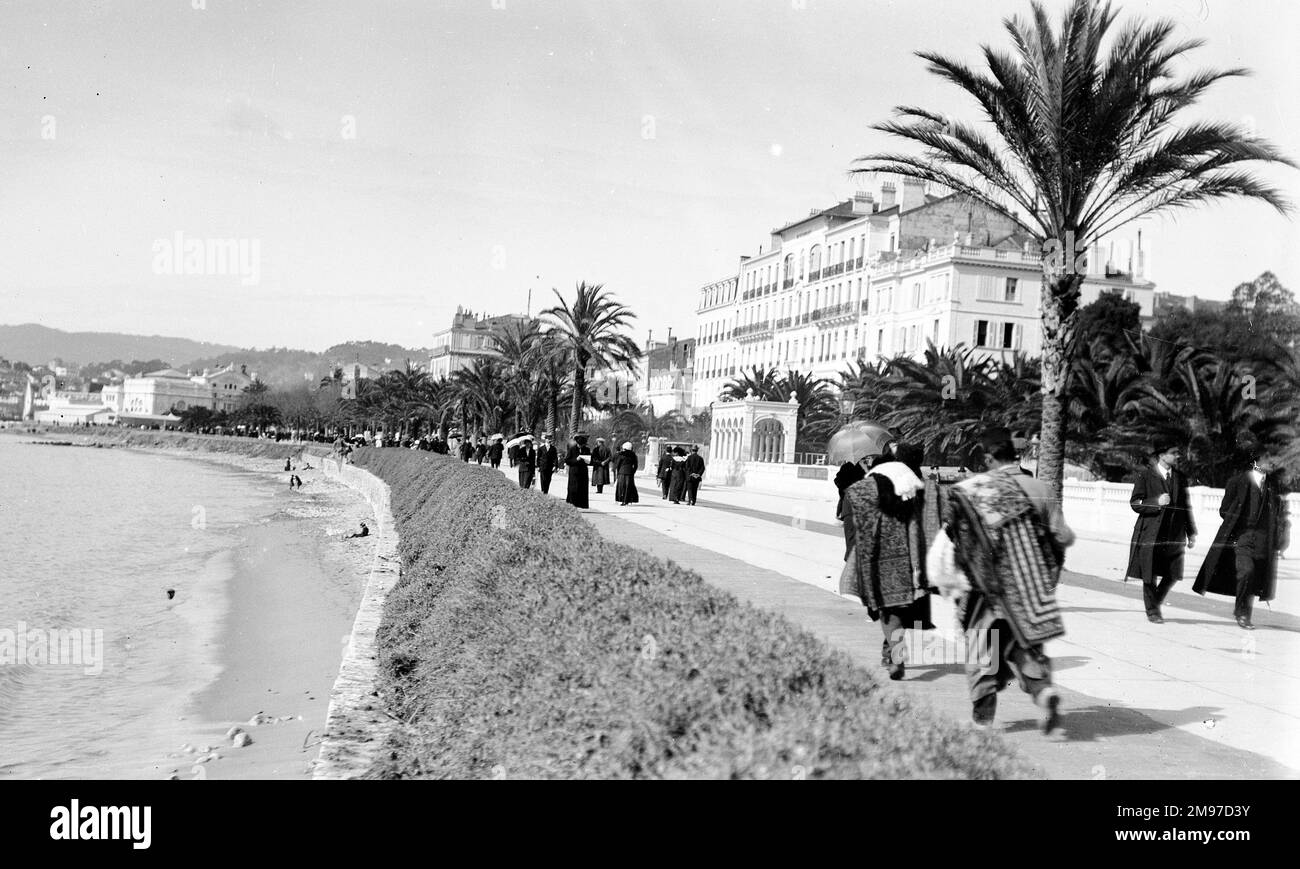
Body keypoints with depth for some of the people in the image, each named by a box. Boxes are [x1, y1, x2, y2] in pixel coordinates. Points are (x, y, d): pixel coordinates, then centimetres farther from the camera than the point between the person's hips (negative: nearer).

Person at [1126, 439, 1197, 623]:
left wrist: (1191, 532, 12)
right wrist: (1157, 502, -20)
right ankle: (1152, 611, 16)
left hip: (1174, 535, 4)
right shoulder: (1145, 476, -3)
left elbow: (1186, 507, 14)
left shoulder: (1180, 478, 10)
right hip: (1150, 534, -4)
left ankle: (1155, 603, 26)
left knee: (1172, 575, 3)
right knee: (1150, 575, 1)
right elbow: (1135, 504, -6)